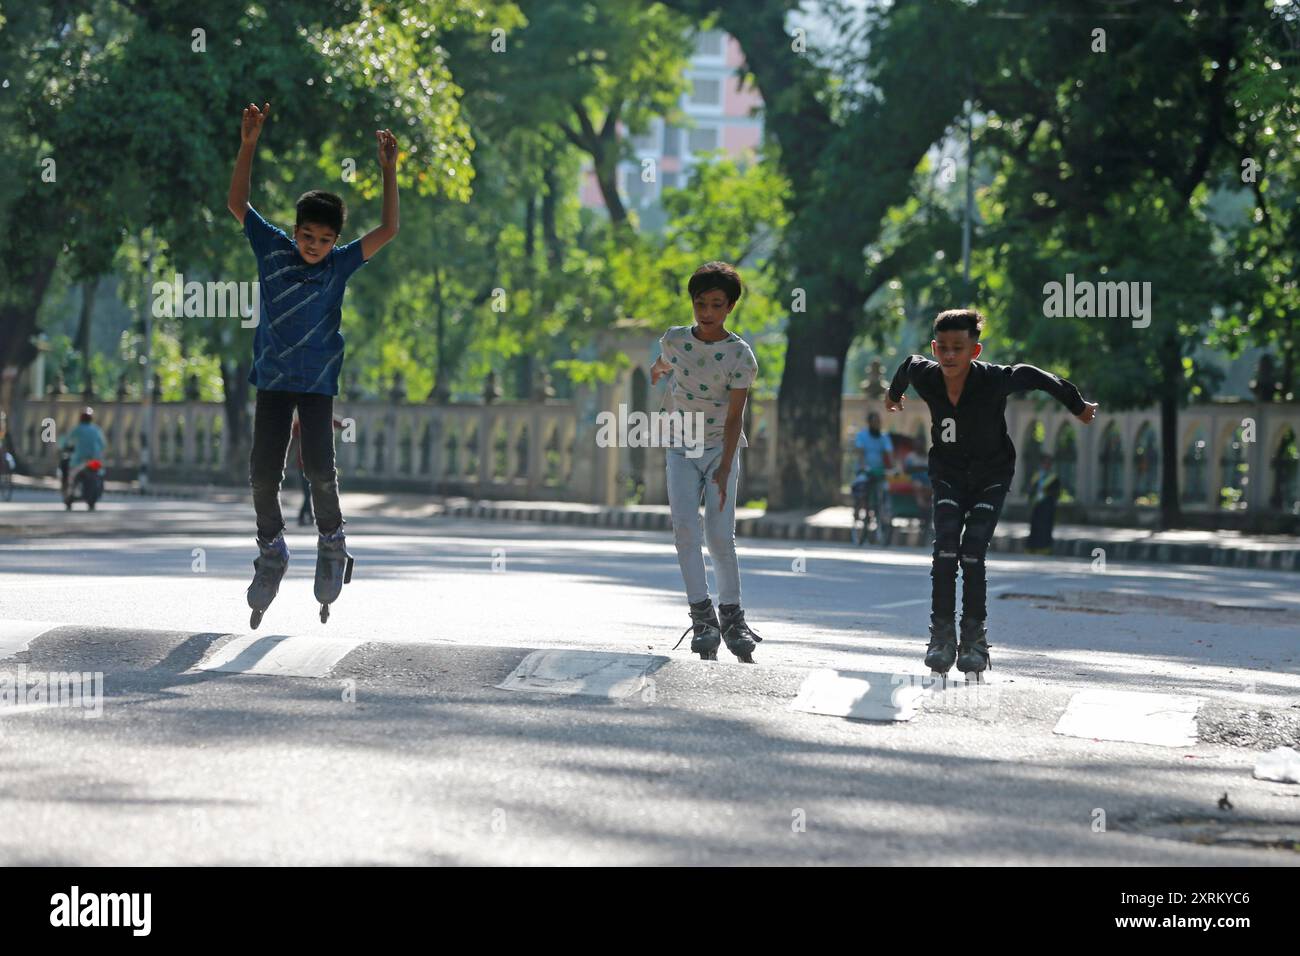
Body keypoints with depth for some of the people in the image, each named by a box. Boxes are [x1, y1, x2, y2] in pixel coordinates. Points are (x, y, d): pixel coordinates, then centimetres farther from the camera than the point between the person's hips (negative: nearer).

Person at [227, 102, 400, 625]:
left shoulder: (340, 264, -4)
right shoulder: (272, 249, -1)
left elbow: (388, 230, -13)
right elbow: (237, 204, -5)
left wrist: (389, 171, -19)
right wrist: (247, 147, -14)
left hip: (318, 382, -1)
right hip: (272, 379, 1)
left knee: (319, 469, -13)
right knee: (263, 473, -1)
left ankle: (331, 543, 11)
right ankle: (271, 552, 18)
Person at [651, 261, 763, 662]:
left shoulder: (740, 355, -11)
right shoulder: (674, 340, -2)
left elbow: (734, 416, -14)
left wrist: (725, 467, -24)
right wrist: (657, 370, 49)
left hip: (722, 449, -2)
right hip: (682, 450, 2)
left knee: (720, 535, -12)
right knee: (685, 527, -17)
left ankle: (732, 616, 3)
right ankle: (703, 617, -19)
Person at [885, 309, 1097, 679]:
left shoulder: (994, 381, -28)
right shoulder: (923, 375, -19)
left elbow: (1032, 377, -8)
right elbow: (908, 364, 7)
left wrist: (1078, 406, 7)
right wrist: (893, 395, 30)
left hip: (991, 477, -2)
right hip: (948, 474, 2)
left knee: (972, 554, -15)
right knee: (945, 550, -16)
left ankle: (974, 639, -5)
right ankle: (942, 636, -11)